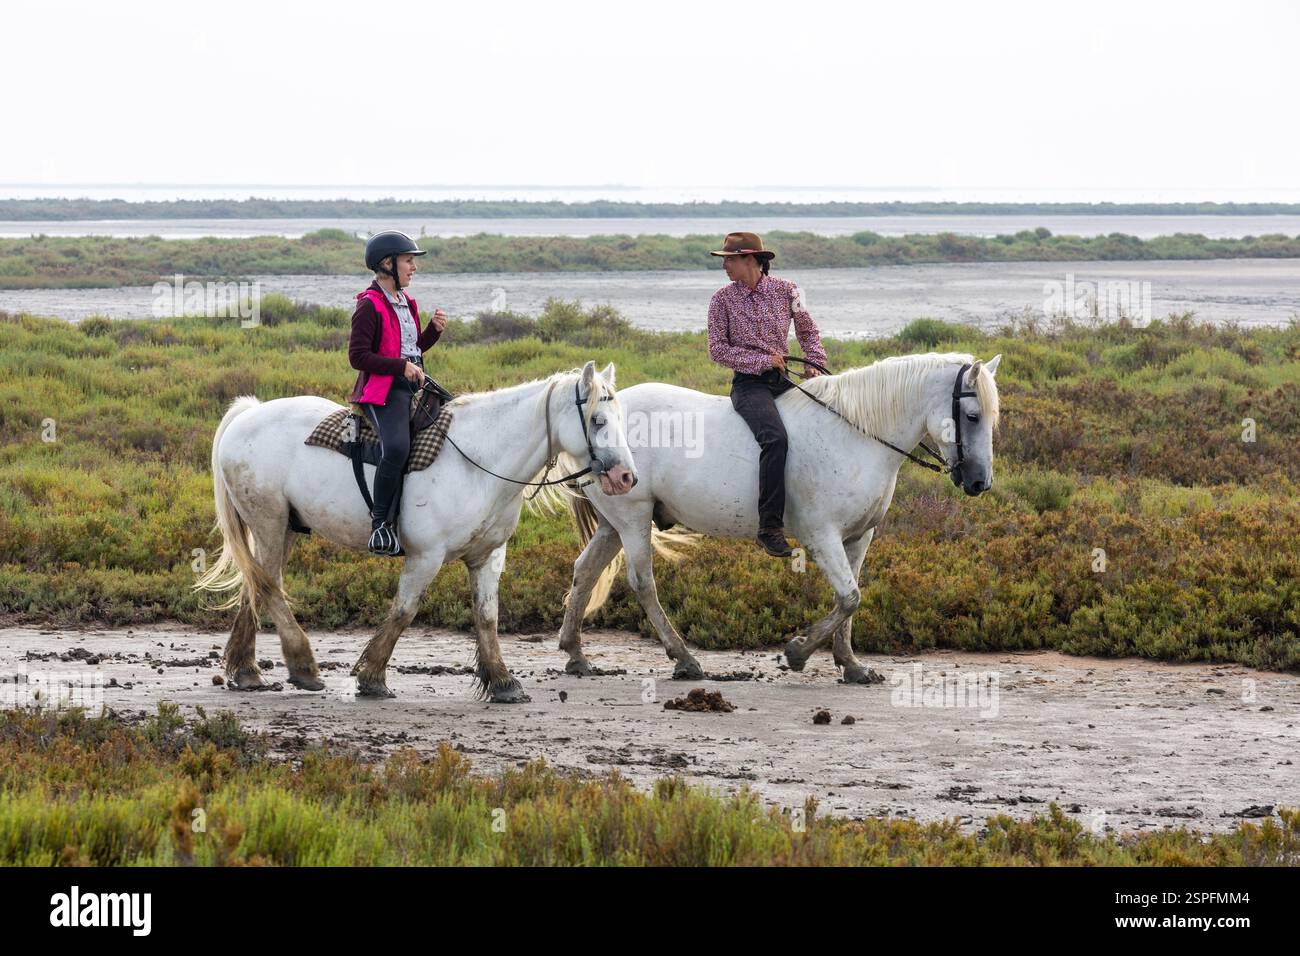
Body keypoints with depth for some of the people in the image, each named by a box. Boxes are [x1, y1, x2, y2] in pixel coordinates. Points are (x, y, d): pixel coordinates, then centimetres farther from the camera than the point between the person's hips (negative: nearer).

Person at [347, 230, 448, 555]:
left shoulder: (406, 303, 19)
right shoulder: (370, 306, -8)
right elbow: (358, 356, -13)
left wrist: (434, 330, 9)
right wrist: (402, 366, -18)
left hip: (412, 389, 9)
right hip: (383, 392, -9)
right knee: (396, 448, -32)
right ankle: (380, 523, -24)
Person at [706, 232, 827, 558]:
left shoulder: (786, 291, 4)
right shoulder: (723, 299, -1)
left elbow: (808, 331, 17)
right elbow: (718, 350, -4)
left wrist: (816, 363, 2)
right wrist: (763, 361, -12)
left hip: (781, 380, 4)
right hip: (748, 384, -4)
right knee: (775, 436, -30)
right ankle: (770, 528, -33)